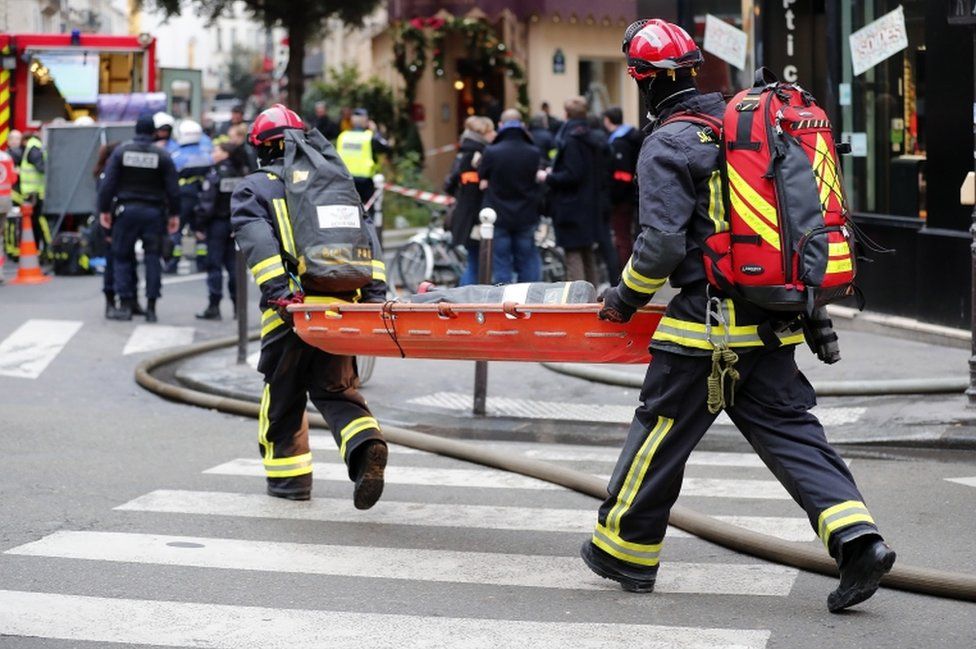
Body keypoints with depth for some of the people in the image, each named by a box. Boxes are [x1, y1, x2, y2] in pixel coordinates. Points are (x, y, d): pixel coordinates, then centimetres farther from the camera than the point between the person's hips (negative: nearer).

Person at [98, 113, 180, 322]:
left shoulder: (121, 151, -2)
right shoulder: (162, 156, -2)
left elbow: (107, 183, -3)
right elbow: (173, 189, -1)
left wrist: (104, 210, 3)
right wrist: (174, 214, 8)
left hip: (126, 209, 0)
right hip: (153, 211, 0)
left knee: (122, 256, 8)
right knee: (152, 257, 5)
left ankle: (125, 304, 3)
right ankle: (151, 307, 3)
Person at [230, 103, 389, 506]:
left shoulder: (252, 189, 9)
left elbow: (258, 241, -9)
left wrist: (277, 290, -18)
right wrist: (375, 291, 6)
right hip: (342, 304, 3)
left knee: (282, 395, 13)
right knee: (336, 390, 11)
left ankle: (289, 477, 19)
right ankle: (366, 444, -16)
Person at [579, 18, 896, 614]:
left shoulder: (668, 145, -11)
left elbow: (662, 243, -18)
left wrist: (626, 298, -2)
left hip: (708, 321, -7)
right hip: (773, 322, 7)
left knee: (661, 432, 7)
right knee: (789, 427, 8)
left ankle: (625, 550, 19)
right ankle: (857, 537, -7)